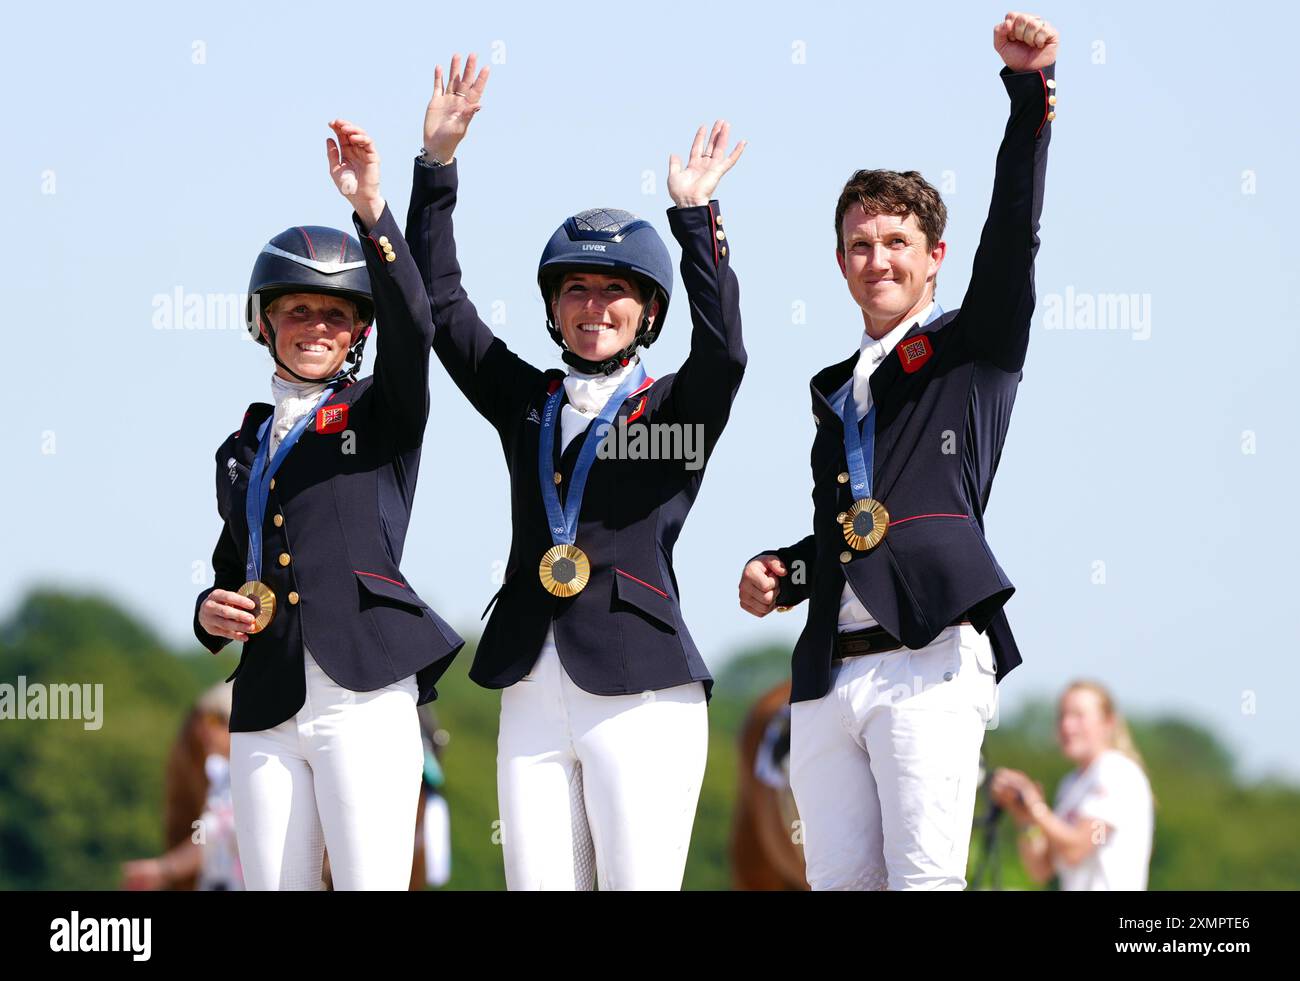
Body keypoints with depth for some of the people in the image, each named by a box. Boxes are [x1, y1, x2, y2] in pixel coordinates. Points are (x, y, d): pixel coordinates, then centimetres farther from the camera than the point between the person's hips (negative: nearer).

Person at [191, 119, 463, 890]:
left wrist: (372, 210, -23)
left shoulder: (382, 415, 7)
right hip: (267, 711, 5)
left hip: (366, 700, -5)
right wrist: (212, 614, 4)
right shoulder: (243, 449, 20)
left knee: (374, 885, -14)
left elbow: (412, 330, -12)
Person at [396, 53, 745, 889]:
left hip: (641, 694, -4)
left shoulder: (678, 409, 4)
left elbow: (724, 351, -16)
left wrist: (696, 218, -19)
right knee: (537, 884, 0)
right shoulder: (526, 402, 15)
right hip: (534, 695, 4)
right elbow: (440, 307, 10)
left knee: (641, 885, -9)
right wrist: (438, 163, 3)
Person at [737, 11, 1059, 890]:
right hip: (828, 672, 6)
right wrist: (784, 572, 13)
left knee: (926, 877, -14)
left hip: (929, 659, -6)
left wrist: (1031, 91, -18)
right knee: (840, 881, 1)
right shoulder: (835, 390, 26)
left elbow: (1014, 234, -6)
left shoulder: (975, 349, 8)